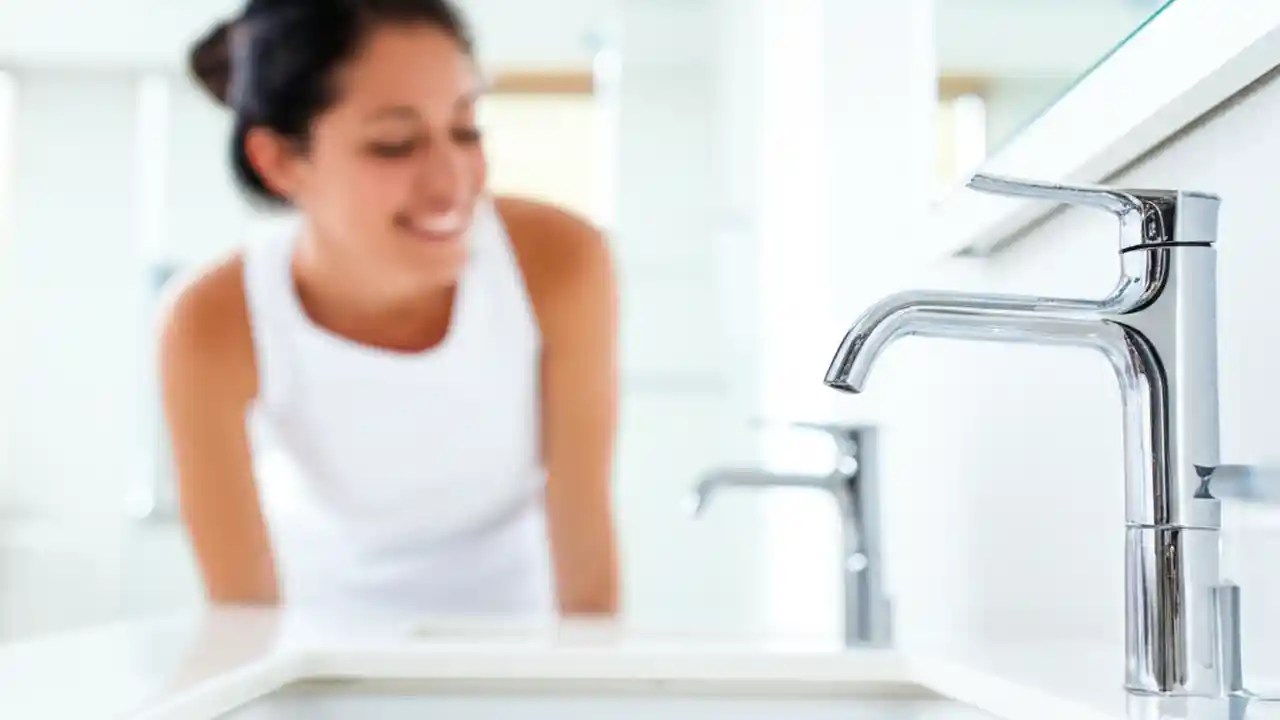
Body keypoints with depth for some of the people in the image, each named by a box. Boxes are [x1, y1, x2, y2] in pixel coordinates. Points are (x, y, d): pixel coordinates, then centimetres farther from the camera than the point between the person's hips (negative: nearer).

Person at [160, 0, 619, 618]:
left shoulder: (560, 266, -27)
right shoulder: (214, 331, -27)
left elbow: (586, 551, -19)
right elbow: (243, 610, -18)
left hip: (513, 606, 1)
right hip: (319, 621, 0)